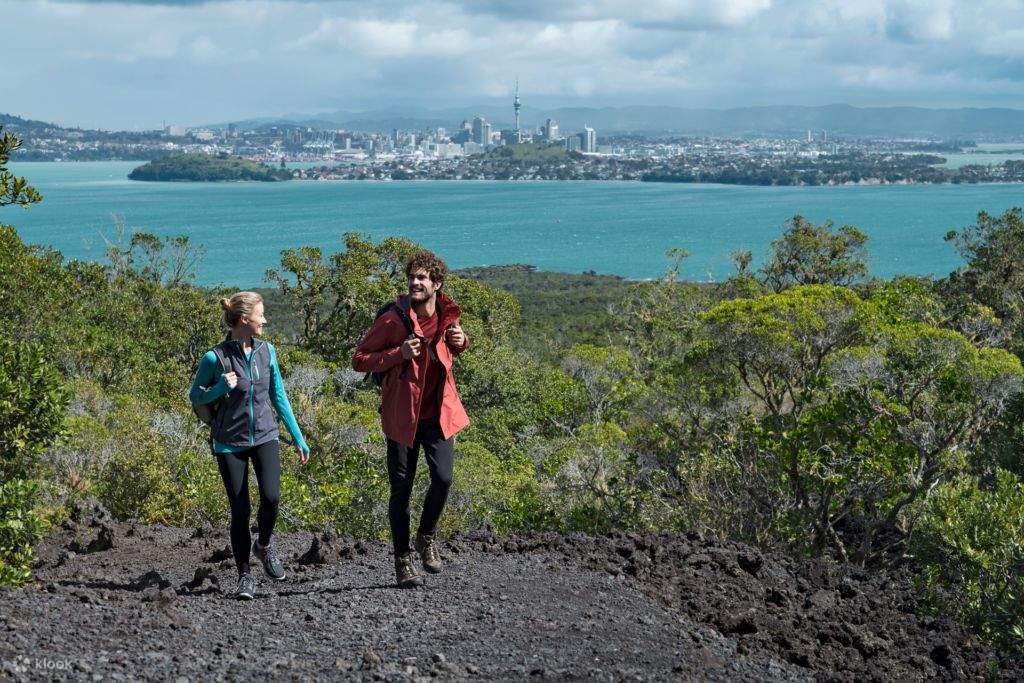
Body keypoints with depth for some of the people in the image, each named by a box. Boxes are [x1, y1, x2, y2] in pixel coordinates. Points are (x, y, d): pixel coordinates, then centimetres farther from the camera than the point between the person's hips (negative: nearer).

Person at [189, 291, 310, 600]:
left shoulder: (266, 351, 2)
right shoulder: (215, 357, -11)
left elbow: (278, 397, 11)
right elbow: (195, 397, 1)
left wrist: (298, 437, 12)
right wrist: (220, 388, -19)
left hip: (265, 436, 3)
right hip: (230, 443, -2)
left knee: (271, 495, -19)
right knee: (240, 511, -2)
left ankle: (264, 545, 11)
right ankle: (245, 576, 15)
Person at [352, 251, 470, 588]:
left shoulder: (448, 314, 1)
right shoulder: (392, 319, -12)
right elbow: (359, 360, -8)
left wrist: (461, 341, -2)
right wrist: (399, 354, -22)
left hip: (439, 411, 3)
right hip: (402, 414, -3)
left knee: (443, 478, -9)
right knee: (401, 488, 3)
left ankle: (426, 537, 18)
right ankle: (403, 560, 17)